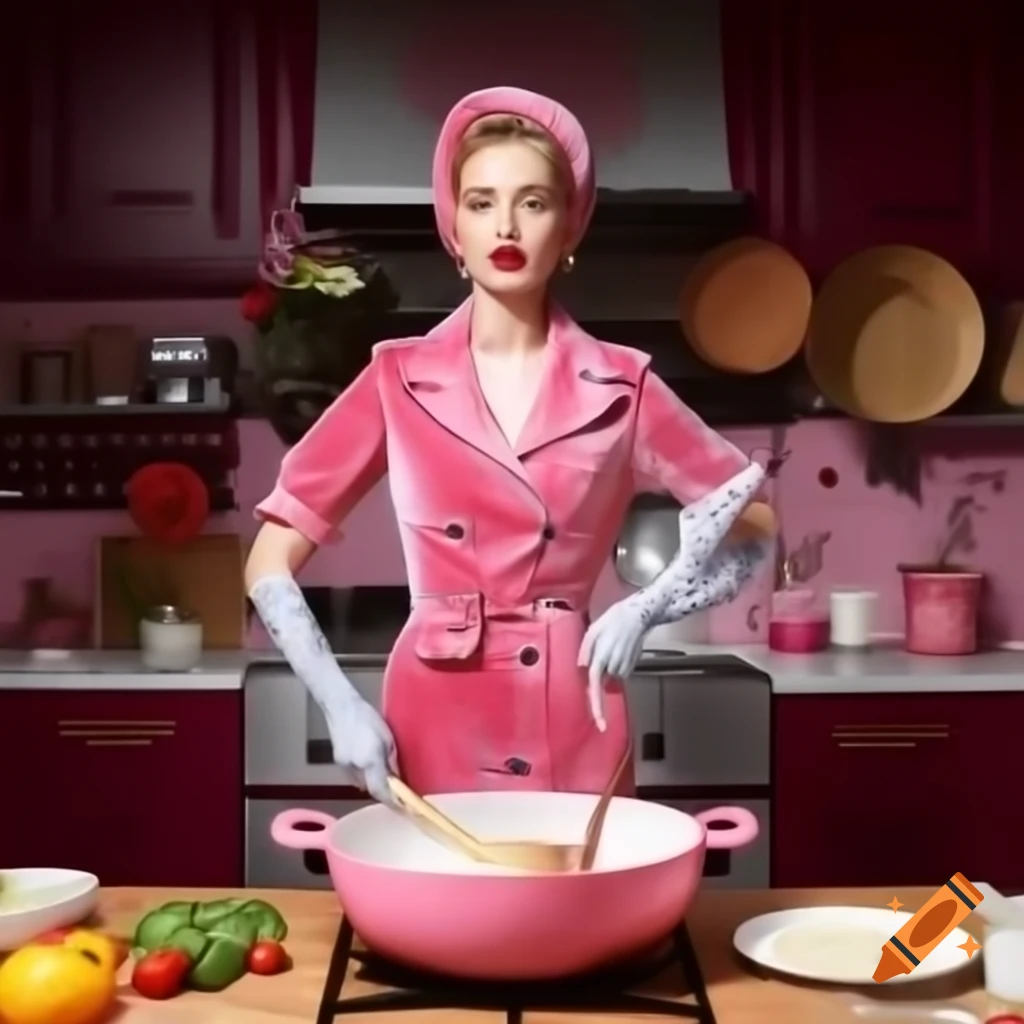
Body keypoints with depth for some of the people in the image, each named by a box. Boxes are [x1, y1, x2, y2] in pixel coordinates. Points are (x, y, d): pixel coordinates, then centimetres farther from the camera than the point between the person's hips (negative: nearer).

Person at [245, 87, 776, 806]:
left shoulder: (621, 386, 0)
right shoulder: (399, 381, -1)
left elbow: (754, 526, 10)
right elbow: (270, 564, 0)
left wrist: (644, 611, -3)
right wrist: (340, 705, -11)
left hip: (574, 736, 1)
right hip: (432, 732, 0)